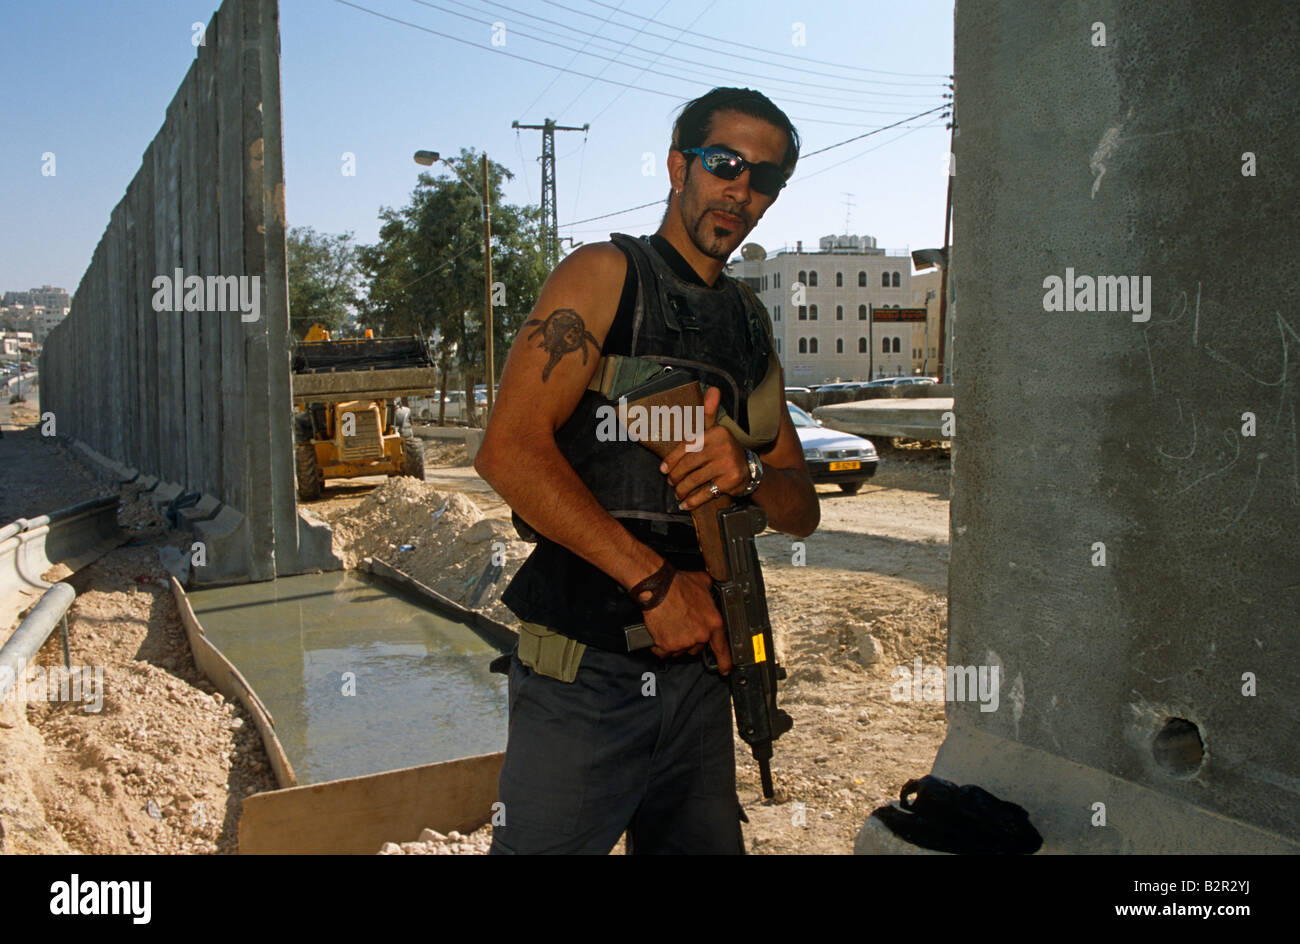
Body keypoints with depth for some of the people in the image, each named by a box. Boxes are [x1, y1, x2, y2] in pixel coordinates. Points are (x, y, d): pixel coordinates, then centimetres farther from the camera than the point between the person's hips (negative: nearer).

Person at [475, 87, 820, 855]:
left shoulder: (752, 325, 16)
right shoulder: (607, 274, -3)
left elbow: (803, 513, 14)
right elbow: (508, 451, -16)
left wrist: (751, 472, -10)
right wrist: (654, 579, -18)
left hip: (699, 667, 6)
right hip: (585, 676, -6)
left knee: (707, 841, 15)